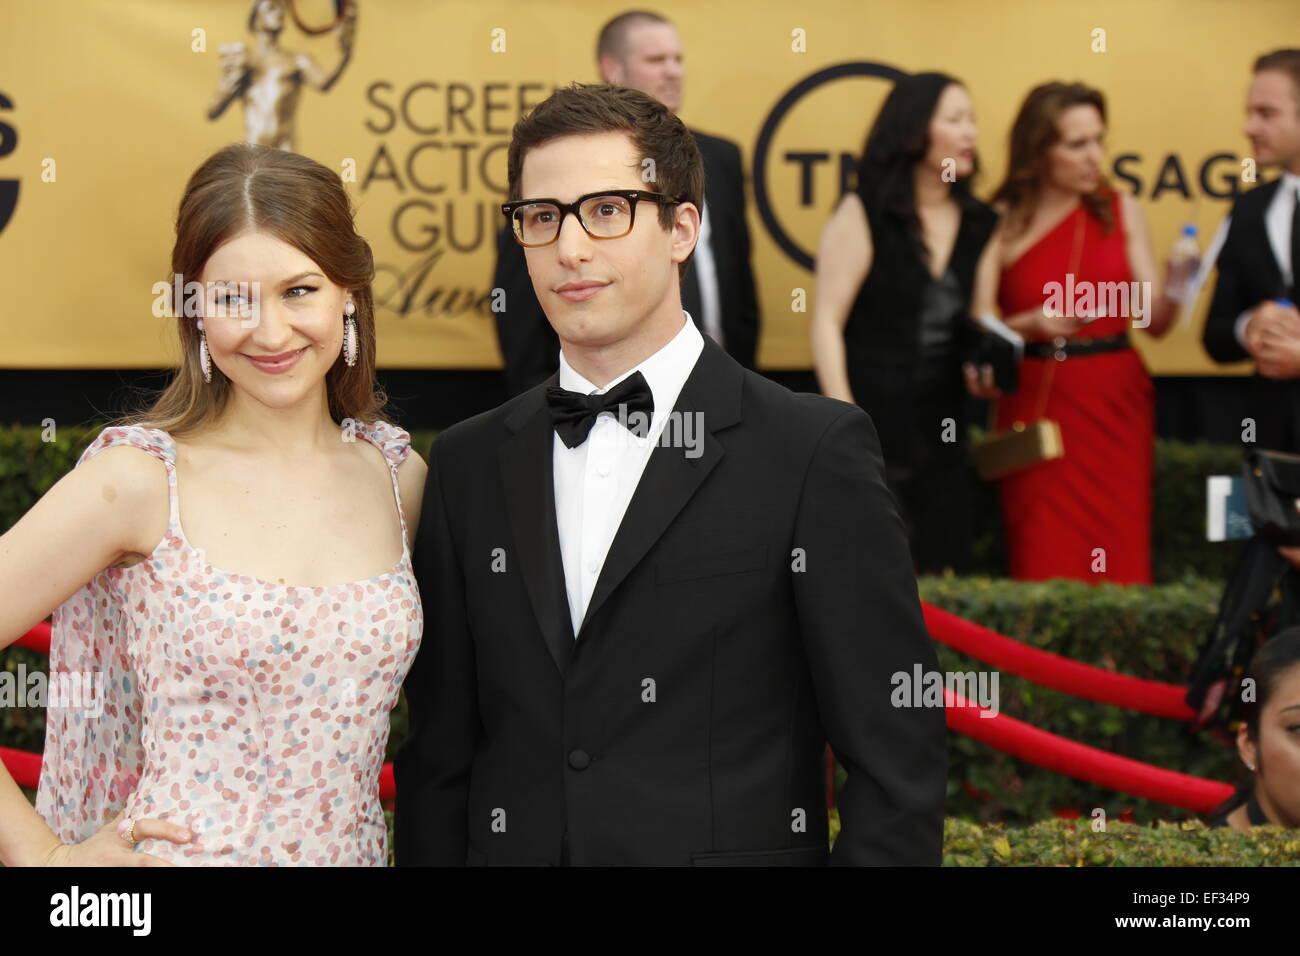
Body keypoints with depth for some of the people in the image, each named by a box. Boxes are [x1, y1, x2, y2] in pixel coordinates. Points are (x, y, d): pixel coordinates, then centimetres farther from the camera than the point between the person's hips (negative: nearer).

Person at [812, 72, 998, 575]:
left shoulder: (982, 226, 11)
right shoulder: (864, 214, -2)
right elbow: (827, 322, -6)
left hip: (944, 432, 5)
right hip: (871, 420, -5)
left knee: (944, 570, 2)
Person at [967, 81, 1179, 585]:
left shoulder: (1122, 212, 7)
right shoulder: (1001, 223, -1)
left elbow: (1154, 321, 4)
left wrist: (1174, 287, -15)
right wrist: (1032, 324, -19)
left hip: (1115, 406, 2)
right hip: (1036, 406, -2)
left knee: (1119, 559, -3)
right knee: (1046, 562, -5)